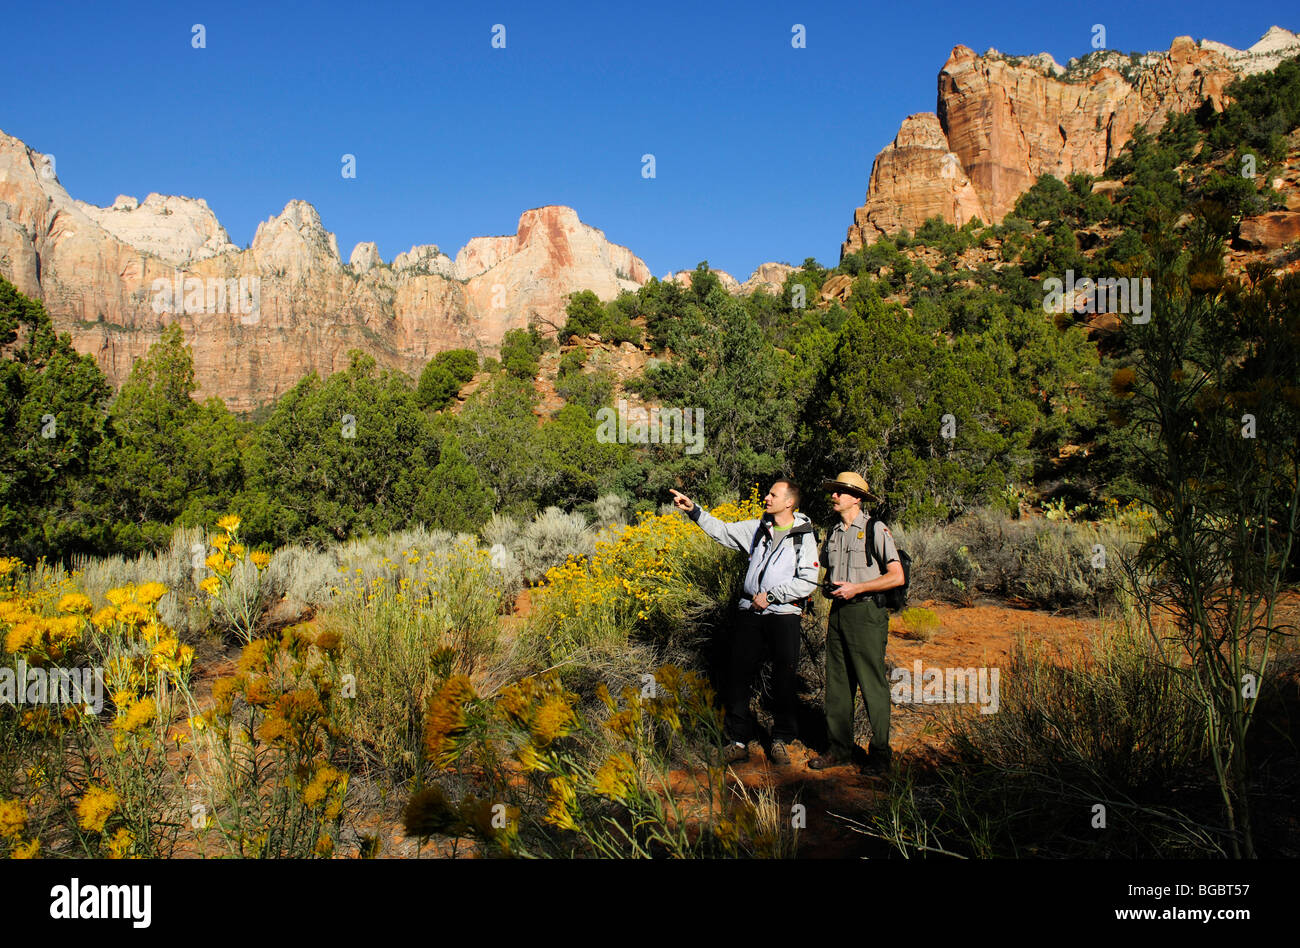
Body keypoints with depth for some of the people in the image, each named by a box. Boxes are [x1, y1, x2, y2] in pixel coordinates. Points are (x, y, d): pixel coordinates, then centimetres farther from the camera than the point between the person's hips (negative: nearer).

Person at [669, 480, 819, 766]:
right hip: (751, 613, 3)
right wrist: (693, 510, 1)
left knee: (784, 680, 4)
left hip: (784, 615, -3)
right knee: (738, 673, 2)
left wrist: (771, 596, -12)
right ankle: (739, 740, 14)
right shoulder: (757, 528, 8)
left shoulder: (805, 537, -3)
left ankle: (781, 740, 22)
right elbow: (722, 530, 11)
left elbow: (808, 582, -9)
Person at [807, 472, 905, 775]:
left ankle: (880, 753, 8)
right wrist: (827, 588, 8)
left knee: (873, 685, -2)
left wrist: (855, 588, -14)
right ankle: (839, 748, 17)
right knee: (837, 683, 8)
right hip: (838, 611, 6)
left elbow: (896, 577, -9)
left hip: (866, 613, -6)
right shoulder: (833, 534, 15)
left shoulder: (875, 530, -5)